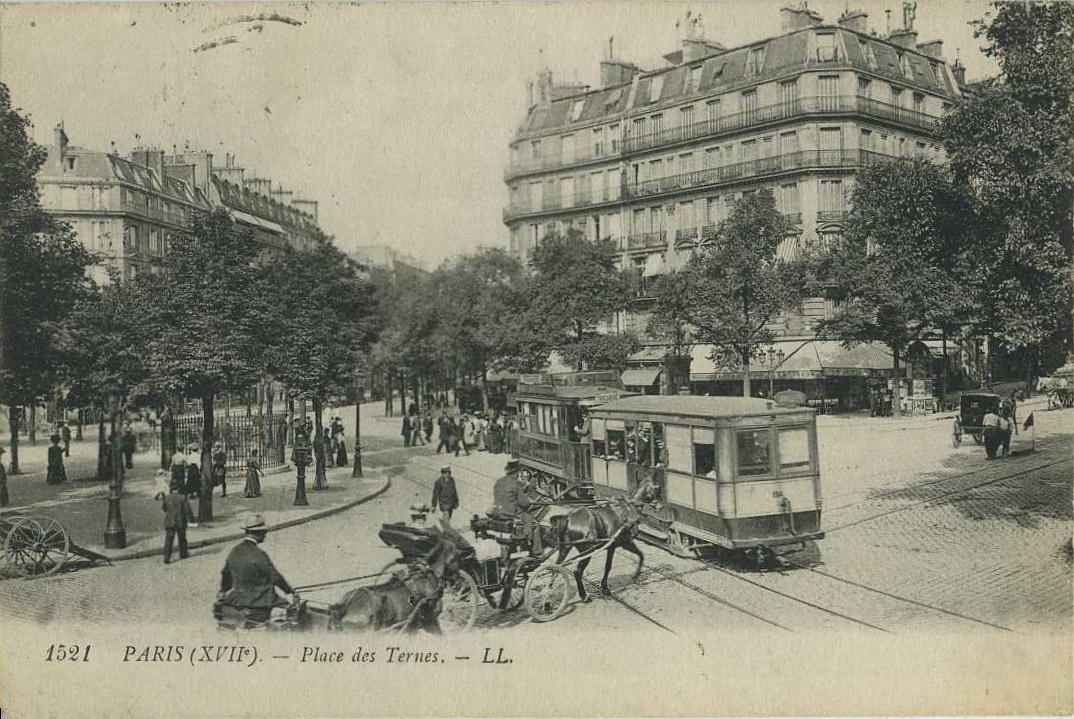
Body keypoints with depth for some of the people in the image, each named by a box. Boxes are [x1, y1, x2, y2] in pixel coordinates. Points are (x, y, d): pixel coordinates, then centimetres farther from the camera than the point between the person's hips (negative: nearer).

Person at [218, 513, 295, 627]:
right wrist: (290, 591, -5)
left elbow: (226, 574, 16)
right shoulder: (258, 554, -20)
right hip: (259, 602, -8)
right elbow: (275, 576, -16)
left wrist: (224, 591, 34)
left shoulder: (235, 551, 2)